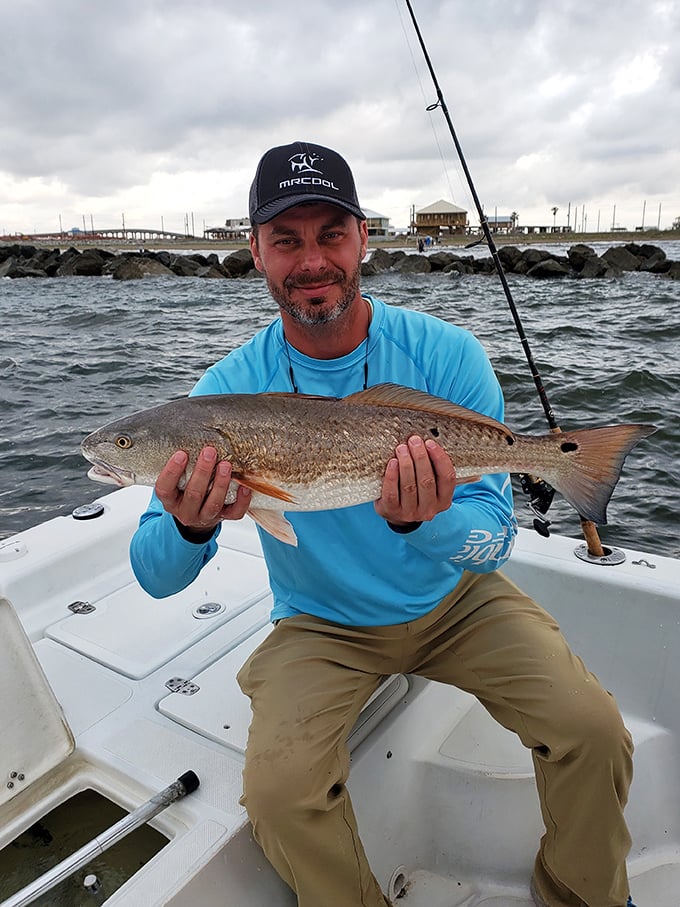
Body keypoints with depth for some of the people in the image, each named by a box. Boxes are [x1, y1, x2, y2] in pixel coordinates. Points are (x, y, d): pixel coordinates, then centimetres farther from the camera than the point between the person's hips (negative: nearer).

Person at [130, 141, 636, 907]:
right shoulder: (229, 389, -14)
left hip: (457, 602, 1)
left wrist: (427, 524, -39)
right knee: (279, 791, -22)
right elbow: (155, 577, -15)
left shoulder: (446, 355, -15)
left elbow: (496, 542, -16)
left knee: (593, 731, -14)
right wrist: (189, 527, -39)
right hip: (322, 626, 0)